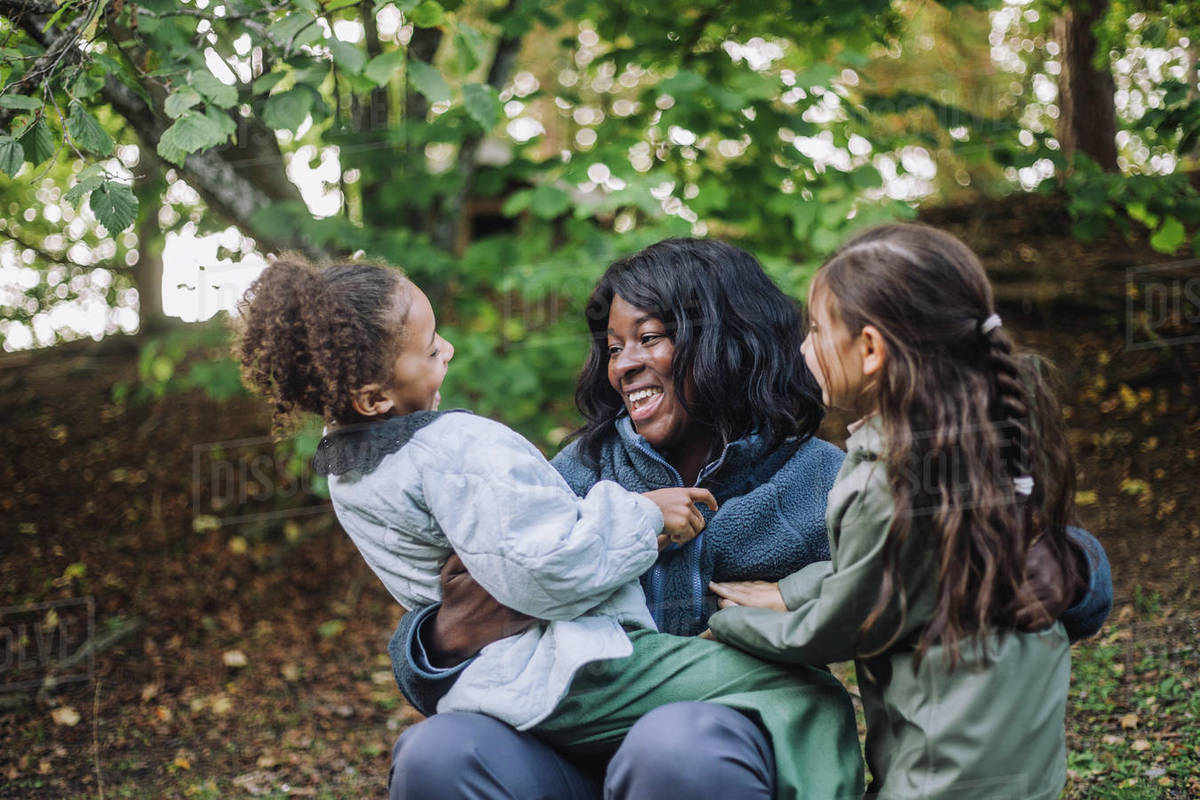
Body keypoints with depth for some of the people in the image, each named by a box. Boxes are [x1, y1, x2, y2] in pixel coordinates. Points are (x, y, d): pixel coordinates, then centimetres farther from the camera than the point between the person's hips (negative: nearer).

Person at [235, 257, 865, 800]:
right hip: (574, 673, -9)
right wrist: (643, 515, -12)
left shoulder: (343, 467, 11)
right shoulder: (459, 449, -19)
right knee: (809, 698, -11)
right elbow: (548, 572, -24)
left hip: (479, 684, 9)